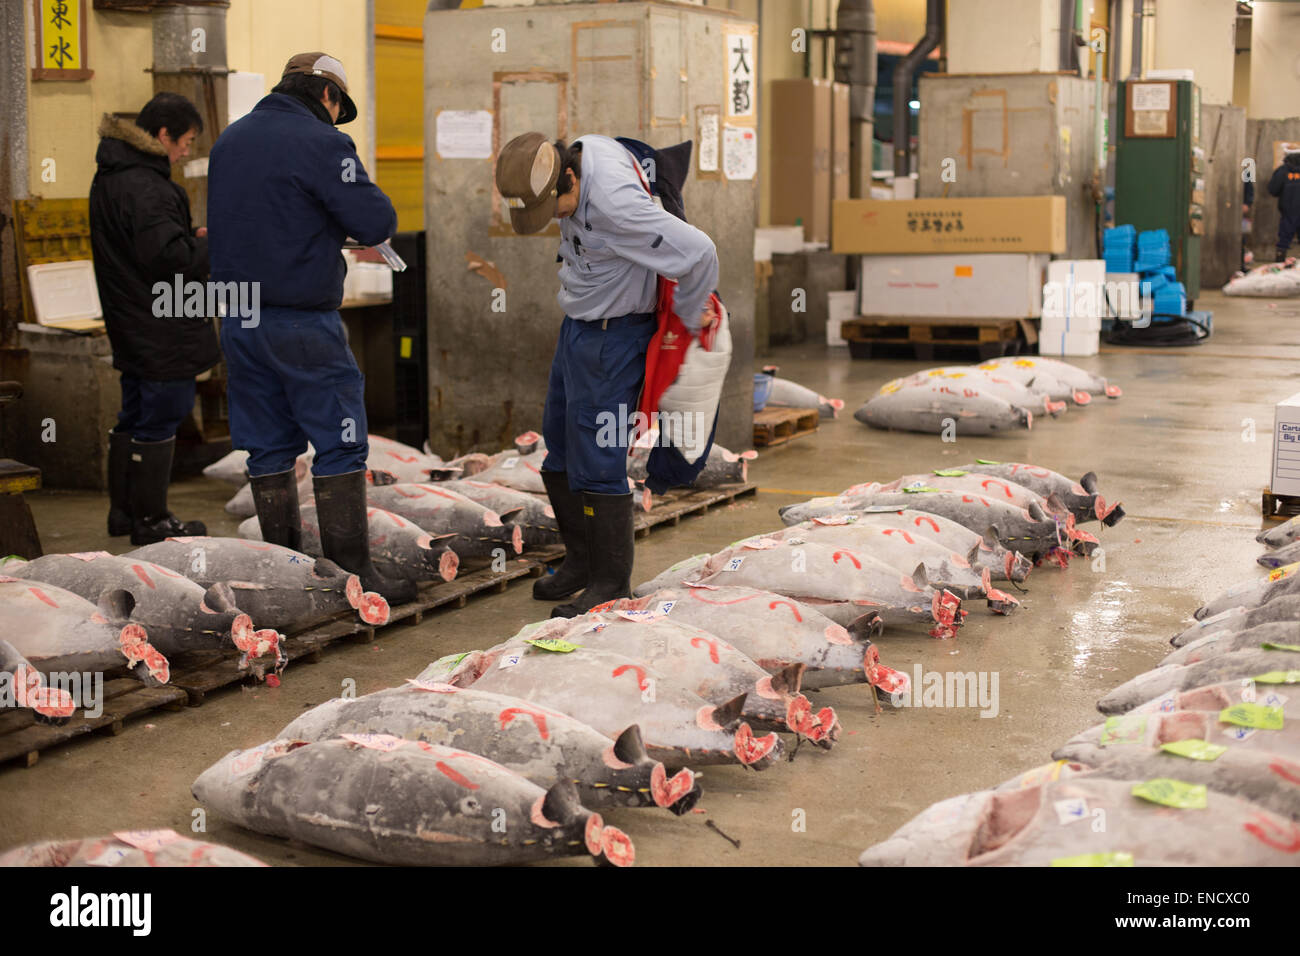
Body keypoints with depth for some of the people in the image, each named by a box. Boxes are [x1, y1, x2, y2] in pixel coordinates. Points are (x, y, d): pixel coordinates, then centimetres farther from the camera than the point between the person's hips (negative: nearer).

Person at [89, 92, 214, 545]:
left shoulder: (109, 179, 12)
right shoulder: (145, 186, -21)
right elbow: (167, 257, -25)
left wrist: (193, 236, 10)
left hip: (131, 325, 10)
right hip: (161, 329, -10)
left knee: (135, 415, 18)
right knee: (160, 420, -1)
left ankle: (123, 511, 27)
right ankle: (151, 520, 7)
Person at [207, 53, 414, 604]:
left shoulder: (229, 140, 13)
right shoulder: (321, 144, -11)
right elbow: (376, 223, -16)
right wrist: (366, 206, 7)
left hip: (238, 319, 7)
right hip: (302, 321, -7)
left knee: (269, 447, 12)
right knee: (339, 445, -1)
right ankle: (351, 570, -1)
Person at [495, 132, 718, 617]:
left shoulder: (615, 203, -32)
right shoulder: (576, 152, -5)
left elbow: (699, 253, -33)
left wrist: (688, 318, -14)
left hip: (610, 339, -9)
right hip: (578, 325, 9)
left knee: (596, 465, -5)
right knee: (559, 453, 16)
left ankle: (611, 583, 8)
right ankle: (582, 560, 31)